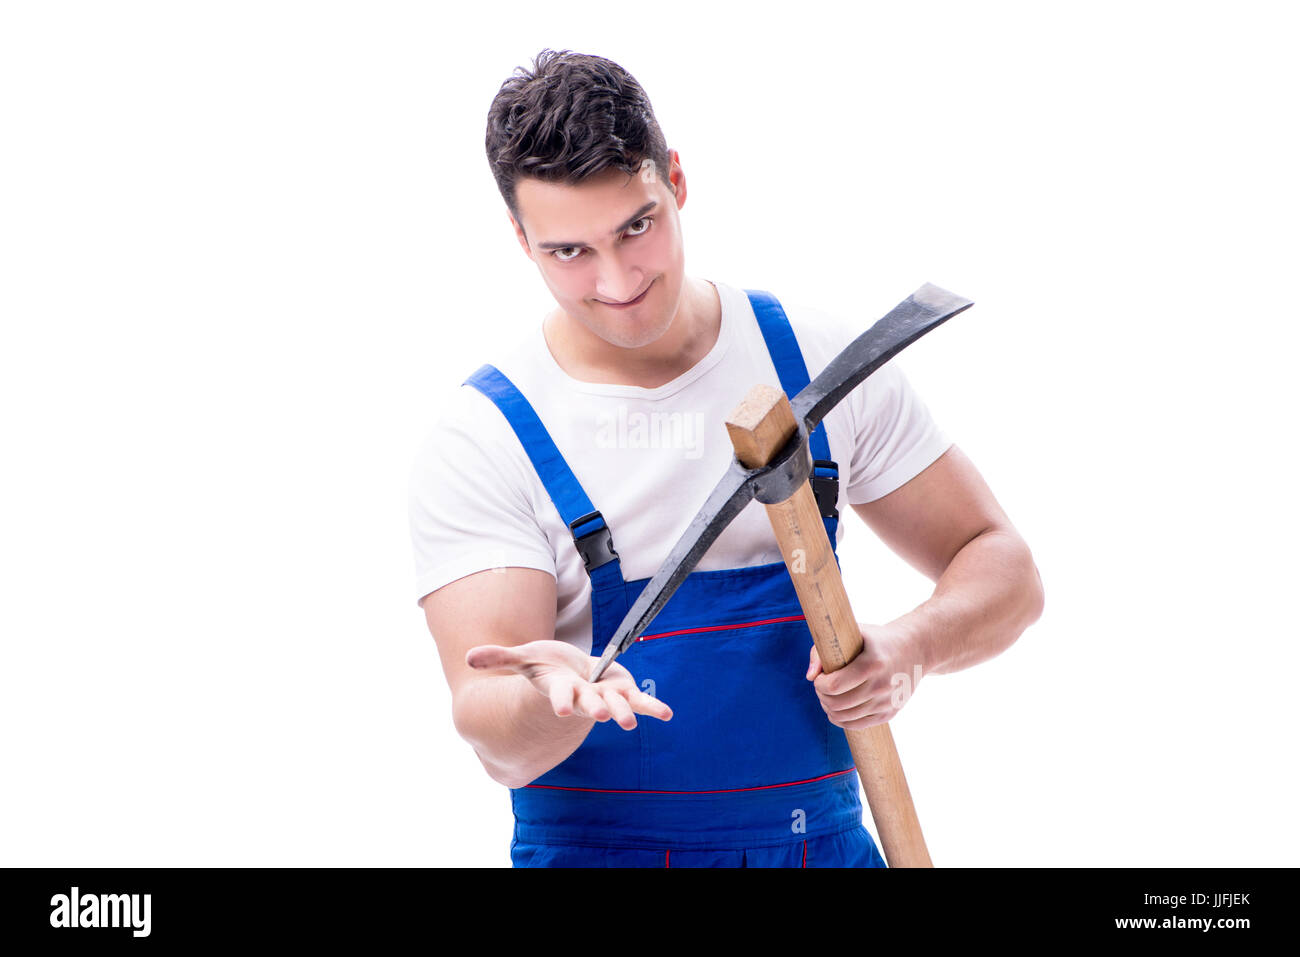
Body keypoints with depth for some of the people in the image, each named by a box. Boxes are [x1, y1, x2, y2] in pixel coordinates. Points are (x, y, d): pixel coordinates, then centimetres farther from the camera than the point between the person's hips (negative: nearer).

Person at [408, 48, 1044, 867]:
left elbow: (1005, 570, 6)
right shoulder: (482, 442, -6)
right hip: (593, 851, -1)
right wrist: (553, 698, -34)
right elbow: (495, 741, -13)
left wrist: (907, 647, -13)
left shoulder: (822, 361, 2)